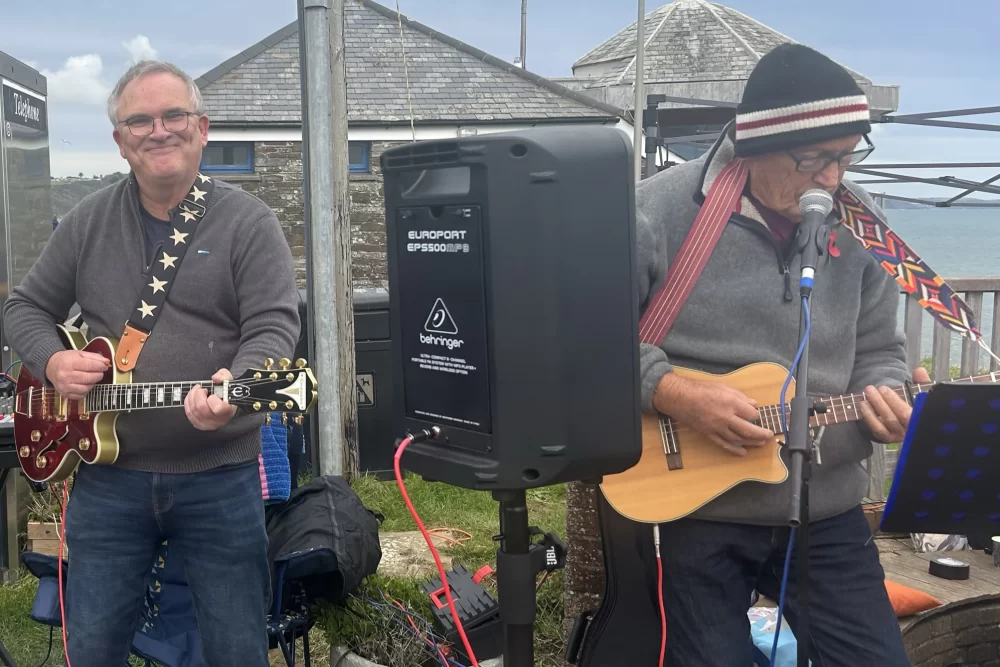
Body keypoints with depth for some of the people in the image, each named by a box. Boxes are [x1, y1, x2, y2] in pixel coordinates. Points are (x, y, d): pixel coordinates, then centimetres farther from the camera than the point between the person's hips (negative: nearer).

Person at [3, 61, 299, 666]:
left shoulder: (248, 221, -4)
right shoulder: (87, 223, 8)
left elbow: (275, 325, -13)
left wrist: (236, 387, -33)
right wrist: (53, 361, -6)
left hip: (219, 474, -3)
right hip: (107, 473, 3)